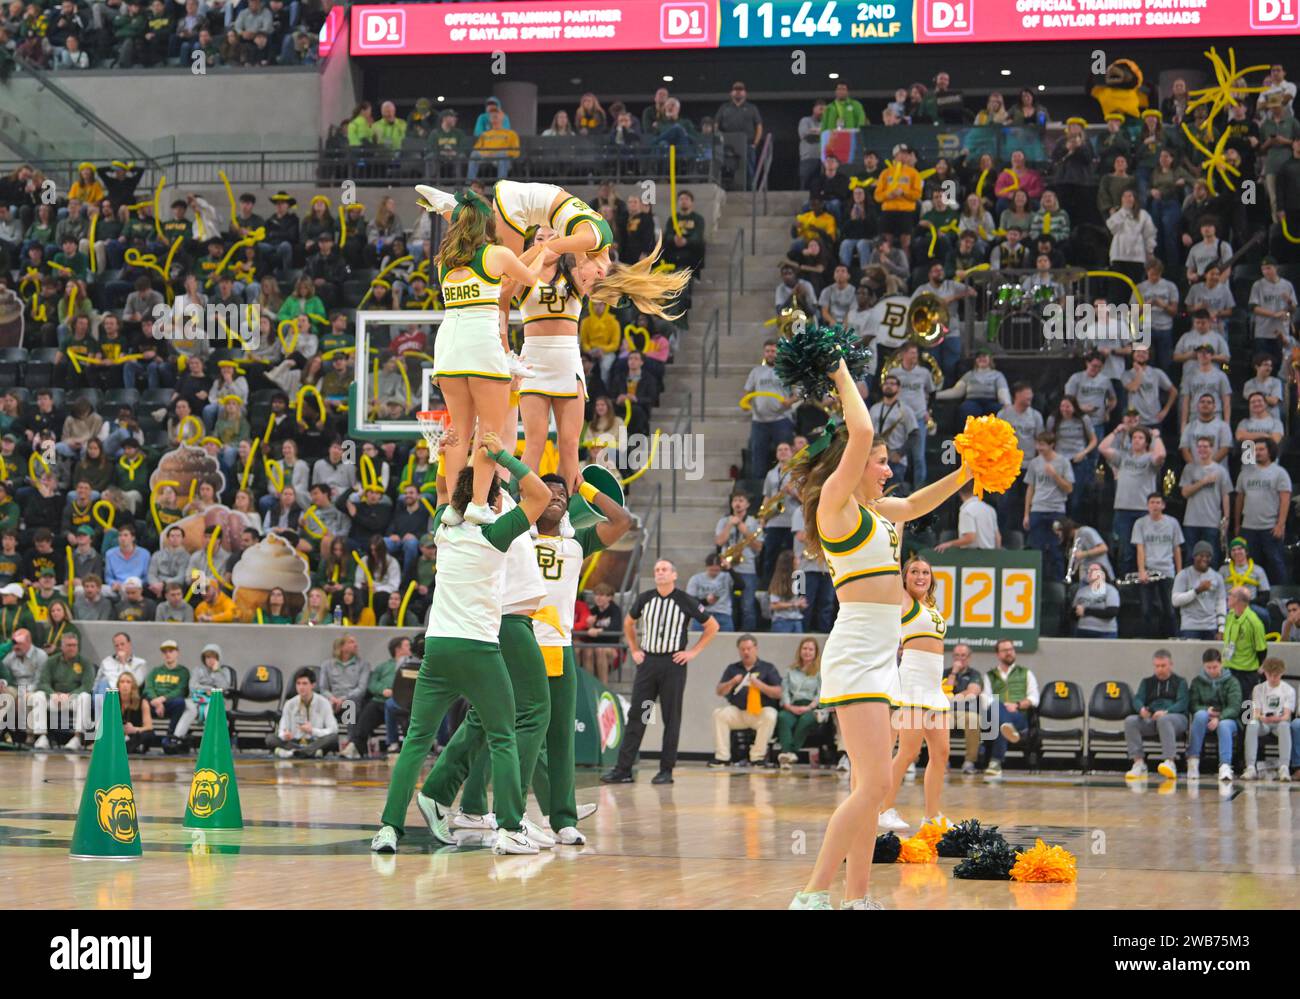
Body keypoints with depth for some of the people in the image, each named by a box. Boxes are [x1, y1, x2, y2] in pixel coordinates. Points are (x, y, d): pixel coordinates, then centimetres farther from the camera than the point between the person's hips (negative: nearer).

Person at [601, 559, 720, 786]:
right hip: (647, 661, 3)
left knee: (671, 718, 0)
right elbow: (629, 623, 23)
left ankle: (666, 770, 6)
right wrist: (634, 650, 13)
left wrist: (693, 651, -2)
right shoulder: (645, 599, 6)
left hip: (673, 664, -3)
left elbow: (712, 626, 4)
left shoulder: (684, 601, -3)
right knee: (635, 715, -1)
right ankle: (623, 769, -2)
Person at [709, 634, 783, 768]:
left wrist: (760, 685, -16)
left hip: (760, 712, -2)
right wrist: (732, 683, -9)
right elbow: (719, 692, 10)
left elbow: (778, 693, 0)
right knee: (719, 714, -26)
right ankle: (722, 757, -25)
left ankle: (757, 757, -28)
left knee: (770, 716, -35)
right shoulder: (733, 669, 17)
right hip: (737, 712, 2)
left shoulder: (767, 668, 9)